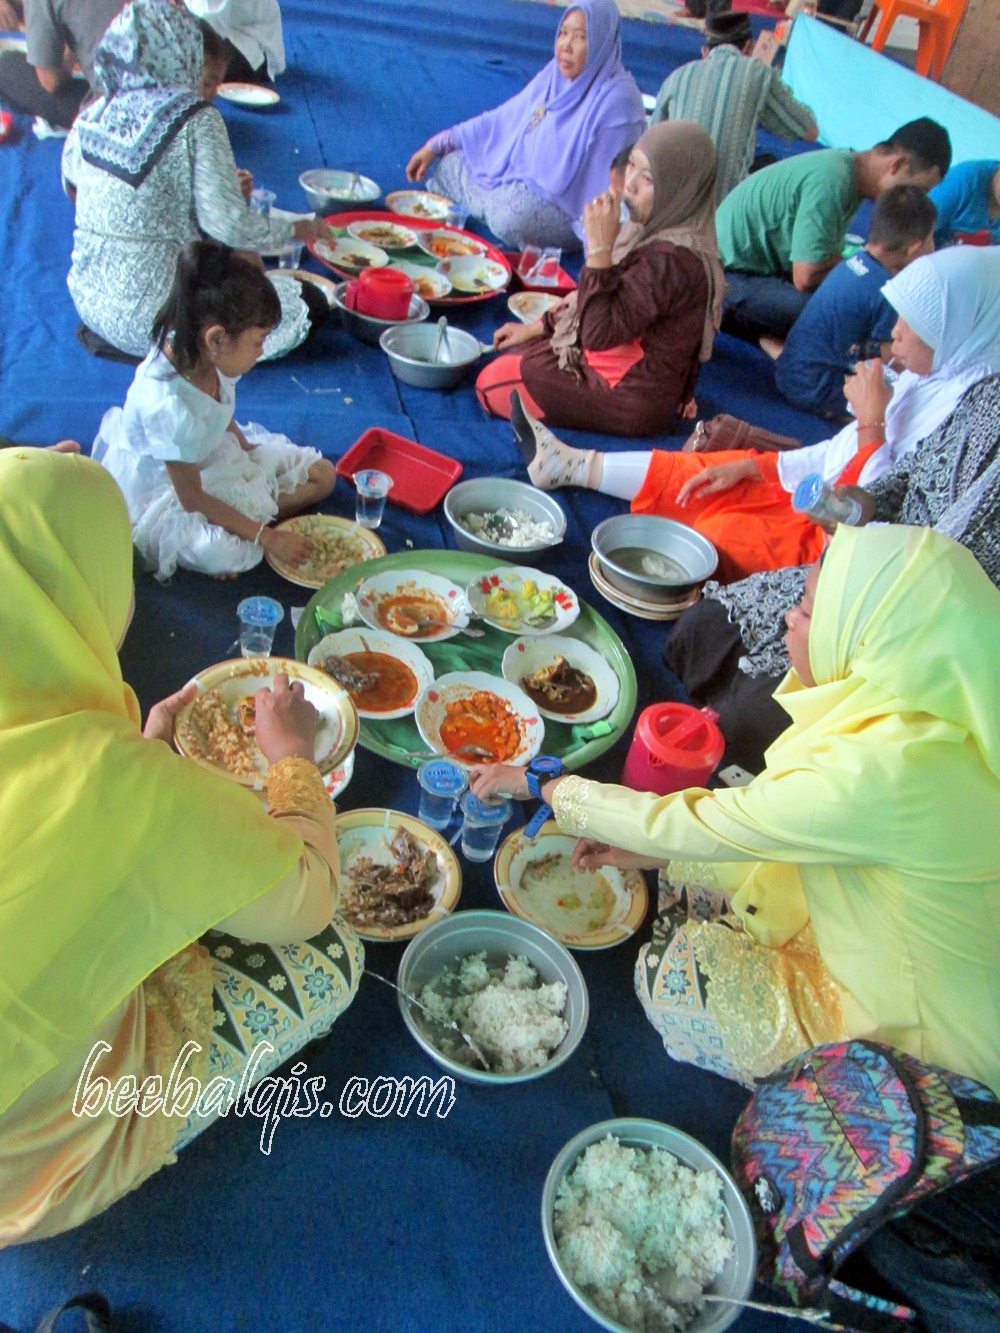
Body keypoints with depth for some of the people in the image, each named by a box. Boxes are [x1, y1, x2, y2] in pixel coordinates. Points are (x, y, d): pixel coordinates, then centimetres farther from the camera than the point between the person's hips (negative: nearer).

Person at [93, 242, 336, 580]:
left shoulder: (201, 353, -16)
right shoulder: (168, 404, -36)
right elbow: (192, 499, -27)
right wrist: (268, 538, -26)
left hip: (211, 456, 8)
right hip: (161, 493, -8)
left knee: (323, 475, 0)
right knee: (224, 554, -37)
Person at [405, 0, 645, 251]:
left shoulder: (616, 100, -22)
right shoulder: (556, 75, 1)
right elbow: (502, 120, 9)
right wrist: (436, 146, 7)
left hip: (572, 209, -6)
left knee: (513, 214, -32)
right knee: (450, 165, 9)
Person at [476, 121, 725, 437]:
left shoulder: (672, 259, -29)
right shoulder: (657, 228, 0)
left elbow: (597, 333, -31)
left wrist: (599, 246, -30)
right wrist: (535, 327, 12)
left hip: (631, 398, -10)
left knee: (492, 384, -5)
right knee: (511, 355, 19)